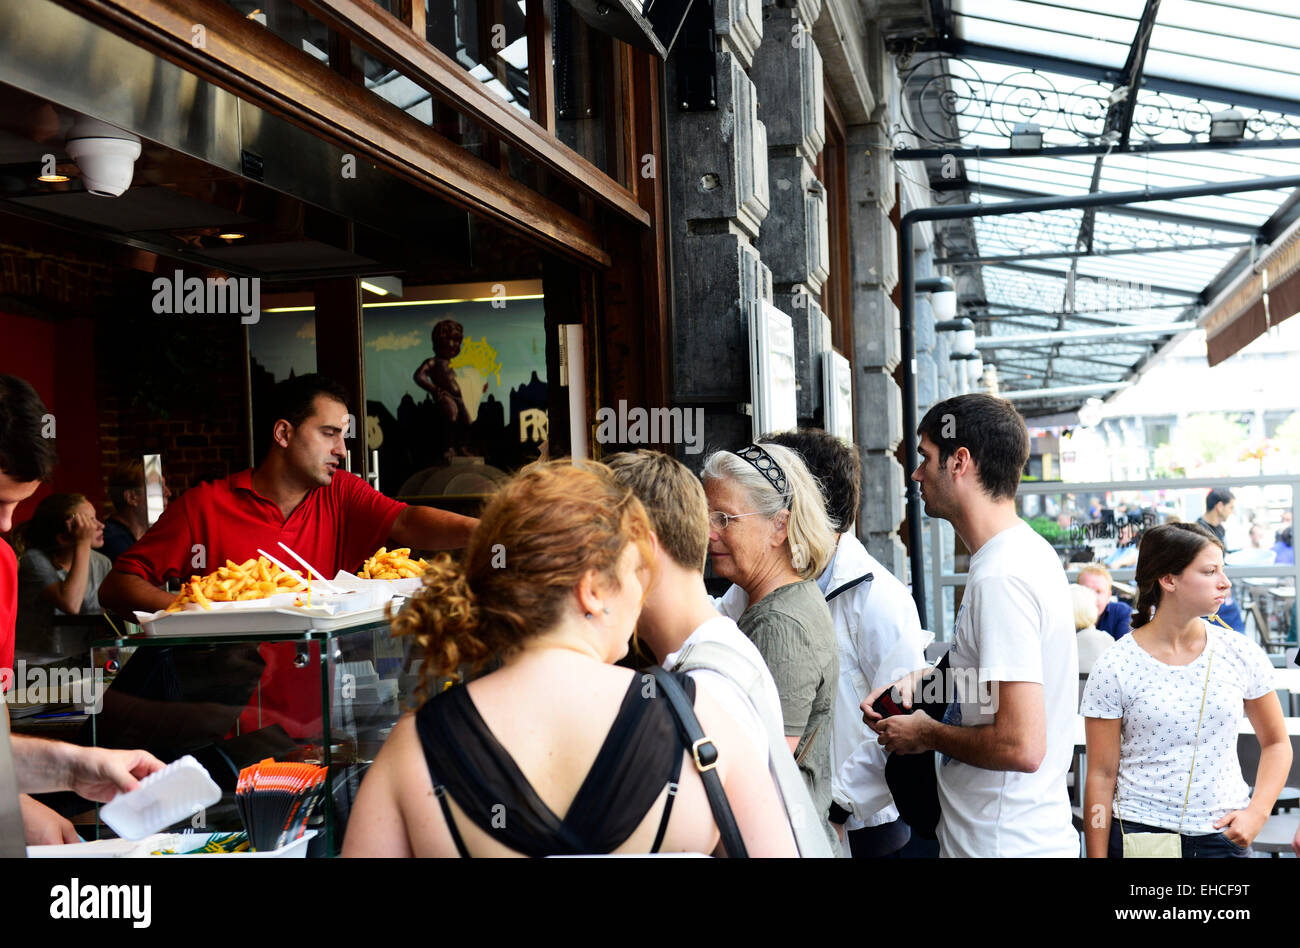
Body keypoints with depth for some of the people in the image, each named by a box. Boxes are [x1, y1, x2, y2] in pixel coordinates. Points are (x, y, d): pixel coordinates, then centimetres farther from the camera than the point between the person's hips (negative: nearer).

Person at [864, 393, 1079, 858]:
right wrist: (920, 680, 10)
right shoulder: (1029, 553, 9)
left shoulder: (1000, 578, -23)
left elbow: (1021, 745, -28)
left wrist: (926, 734, -12)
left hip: (1003, 843, -9)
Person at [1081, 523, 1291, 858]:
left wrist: (1257, 812, -2)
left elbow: (1276, 743, 12)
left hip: (1224, 835, 3)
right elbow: (1101, 775, -5)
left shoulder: (1241, 654, 0)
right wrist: (1097, 856, -6)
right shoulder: (1115, 667, -8)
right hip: (1139, 831, -2)